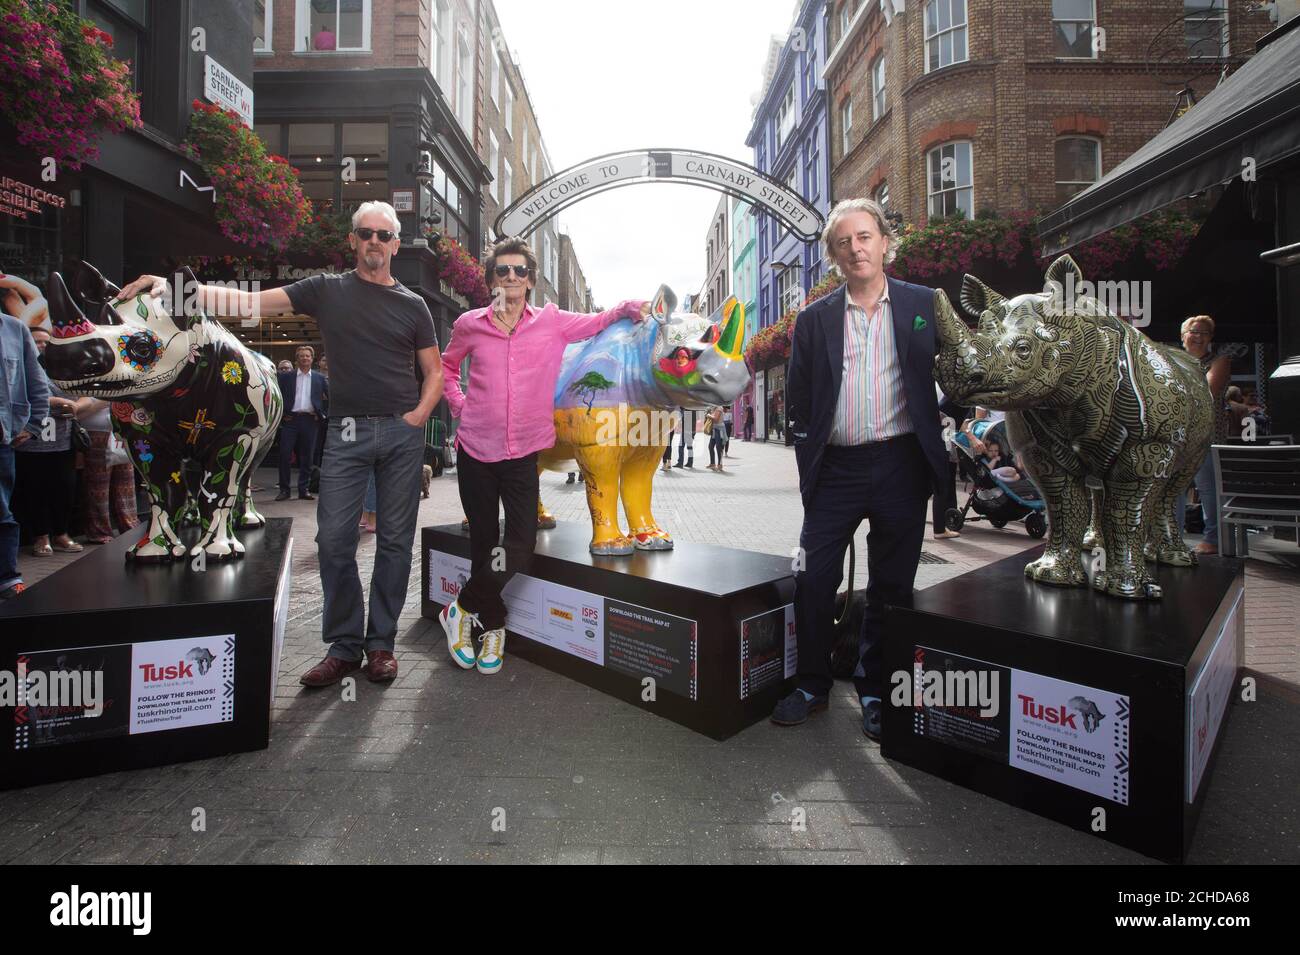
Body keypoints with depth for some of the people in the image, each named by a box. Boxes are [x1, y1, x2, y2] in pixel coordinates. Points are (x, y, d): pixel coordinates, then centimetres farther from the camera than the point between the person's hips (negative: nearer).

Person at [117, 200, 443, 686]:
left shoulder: (412, 305, 11)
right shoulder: (327, 290, 10)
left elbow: (434, 371, 12)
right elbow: (250, 303, 3)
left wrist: (419, 414, -3)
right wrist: (173, 286, -9)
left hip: (403, 432, 0)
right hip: (347, 431, 0)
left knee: (395, 539, 2)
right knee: (334, 538, -3)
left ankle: (381, 642, 14)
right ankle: (344, 646, 11)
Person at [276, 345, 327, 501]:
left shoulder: (319, 378, 10)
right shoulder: (286, 376, 9)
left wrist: (321, 413, 2)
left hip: (309, 420, 0)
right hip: (290, 419, 0)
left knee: (307, 457, 3)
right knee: (285, 455, -3)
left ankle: (304, 490, 11)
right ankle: (284, 489, 5)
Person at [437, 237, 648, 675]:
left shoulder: (551, 322, 3)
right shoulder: (470, 324, 4)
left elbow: (598, 323, 8)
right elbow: (447, 365, 20)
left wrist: (629, 308, -10)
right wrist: (458, 405, 7)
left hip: (523, 453, 0)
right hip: (476, 450, 0)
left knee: (521, 548, -4)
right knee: (484, 544, 8)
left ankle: (462, 609, 21)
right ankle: (493, 626, 31)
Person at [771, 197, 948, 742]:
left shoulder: (925, 305, 6)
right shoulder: (814, 319, 7)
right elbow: (798, 400, 8)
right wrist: (808, 461, 2)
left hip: (901, 466, 0)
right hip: (835, 468, 1)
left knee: (890, 587, 9)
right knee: (813, 579, 2)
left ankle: (875, 691, 27)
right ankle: (812, 685, 22)